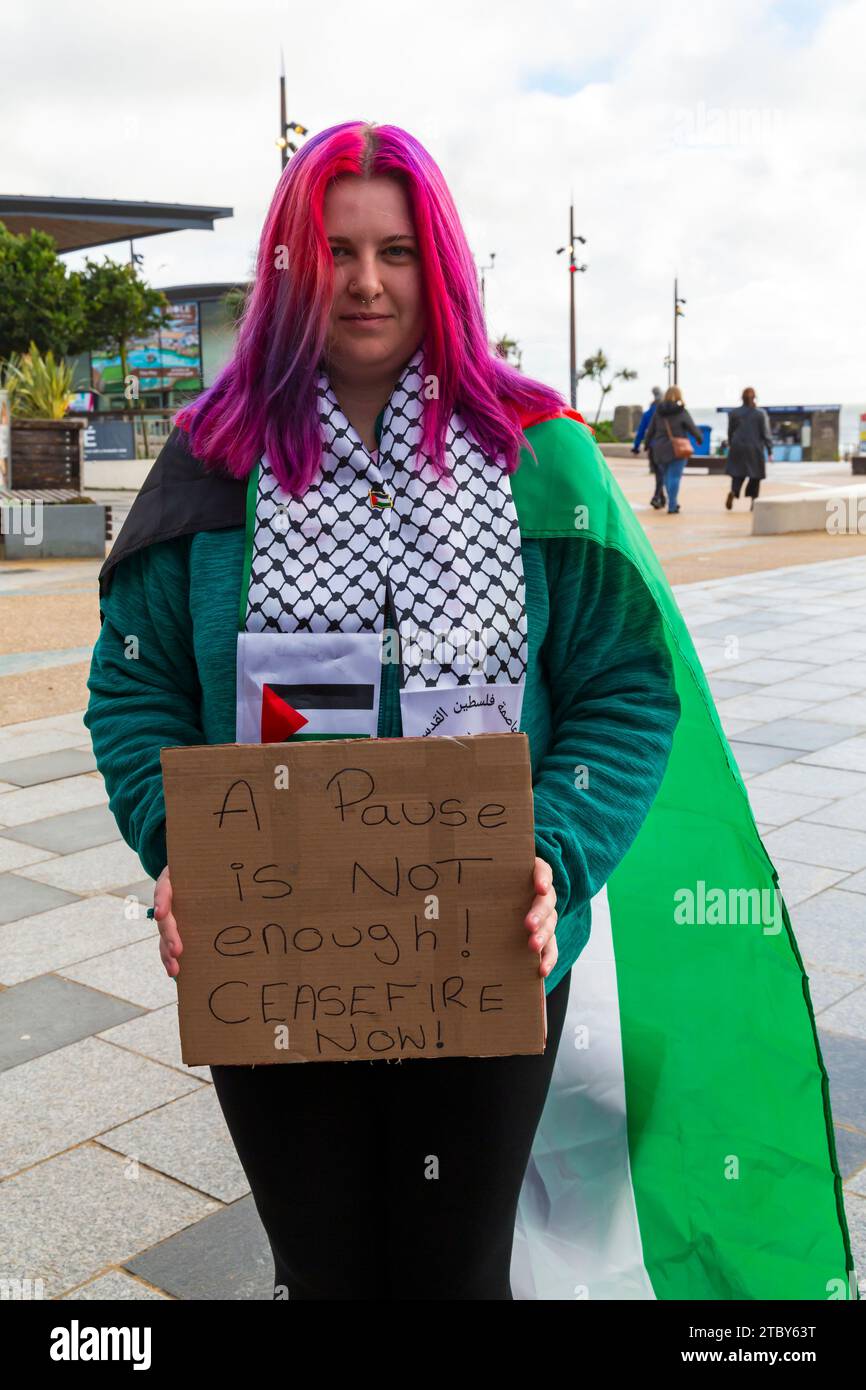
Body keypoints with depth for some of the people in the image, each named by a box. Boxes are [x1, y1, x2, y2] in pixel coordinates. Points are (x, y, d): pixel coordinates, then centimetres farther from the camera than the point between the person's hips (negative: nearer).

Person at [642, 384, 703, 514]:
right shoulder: (682, 412, -7)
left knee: (667, 475, 16)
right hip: (677, 448, -4)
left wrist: (647, 444, 20)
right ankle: (672, 505, -6)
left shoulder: (658, 412, 4)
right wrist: (699, 438, 15)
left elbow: (651, 429, 7)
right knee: (675, 476, -2)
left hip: (660, 448, 4)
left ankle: (673, 503, 21)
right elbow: (692, 428, -3)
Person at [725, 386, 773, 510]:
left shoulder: (734, 413, 2)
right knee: (755, 475, 9)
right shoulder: (761, 413, -4)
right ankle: (753, 501, 6)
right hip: (755, 449, -2)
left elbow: (730, 431, 11)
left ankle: (733, 491, -22)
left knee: (738, 473, 7)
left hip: (738, 448, 2)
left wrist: (730, 445, 26)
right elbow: (766, 433, -5)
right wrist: (770, 451, -1)